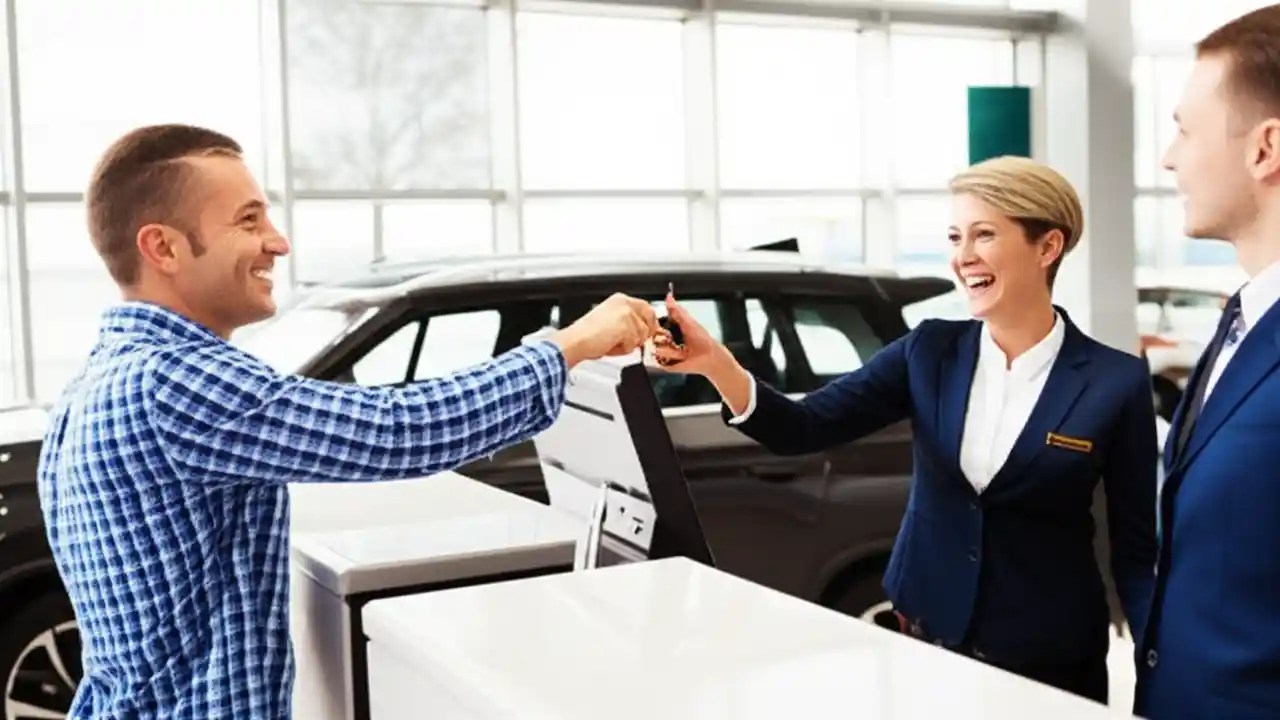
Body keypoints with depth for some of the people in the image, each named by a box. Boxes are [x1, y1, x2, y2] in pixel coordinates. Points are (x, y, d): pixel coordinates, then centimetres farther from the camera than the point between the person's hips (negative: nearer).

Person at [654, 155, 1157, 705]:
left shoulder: (1115, 382, -9)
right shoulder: (930, 352, -2)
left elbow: (1135, 551, -6)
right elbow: (805, 428, -11)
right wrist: (716, 364, -27)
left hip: (1050, 667, -2)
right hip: (926, 643, 2)